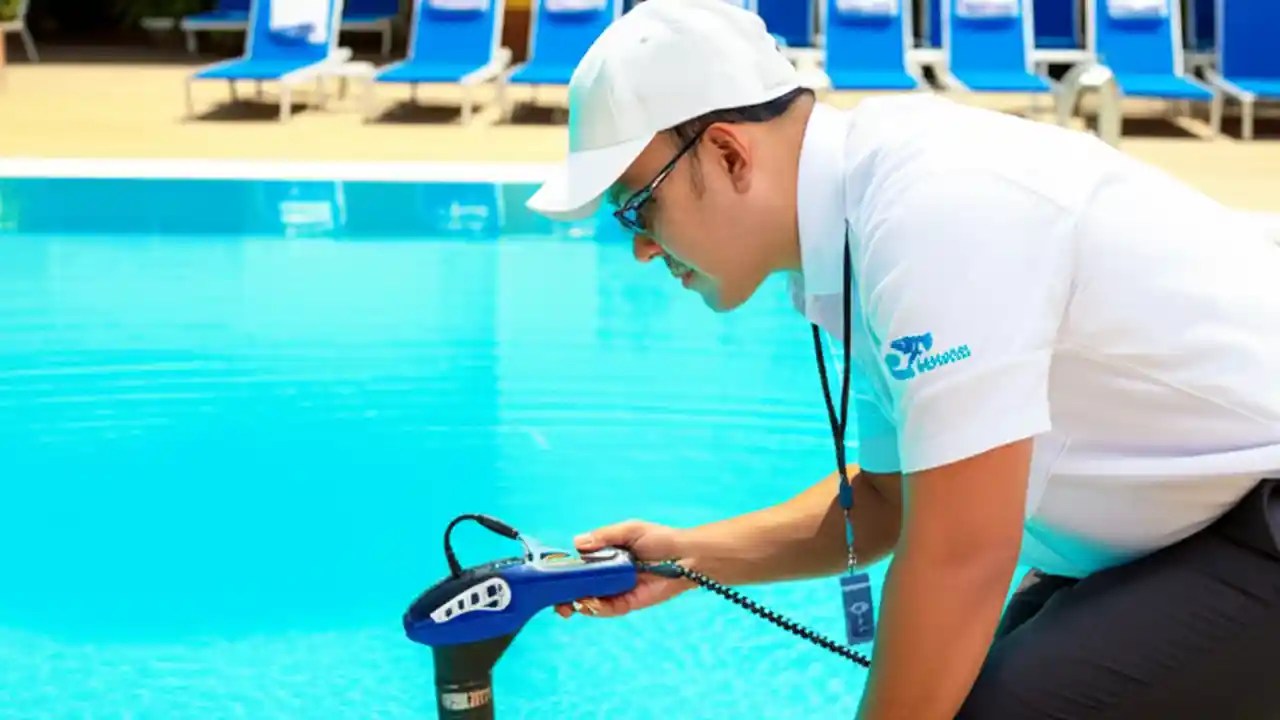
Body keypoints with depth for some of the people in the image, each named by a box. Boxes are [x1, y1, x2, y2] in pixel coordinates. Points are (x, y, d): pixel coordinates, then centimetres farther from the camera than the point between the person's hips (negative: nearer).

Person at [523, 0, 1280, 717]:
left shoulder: (933, 205, -26)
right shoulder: (862, 208, 3)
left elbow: (960, 557, -26)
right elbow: (888, 496, 15)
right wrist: (692, 556, 7)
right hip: (1210, 525, 9)